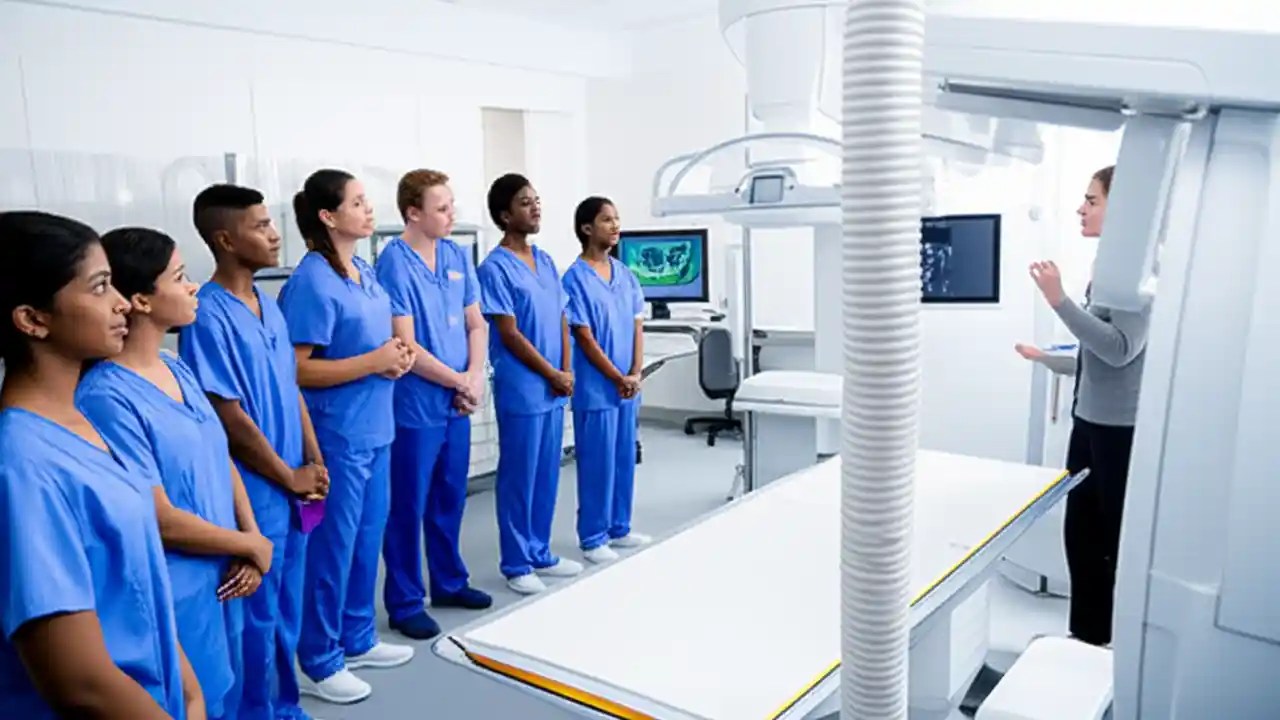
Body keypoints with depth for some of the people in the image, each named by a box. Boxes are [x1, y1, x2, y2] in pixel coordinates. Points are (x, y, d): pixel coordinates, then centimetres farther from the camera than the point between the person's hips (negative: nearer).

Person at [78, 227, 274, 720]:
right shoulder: (107, 397, -22)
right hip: (173, 599, -7)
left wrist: (252, 540, -4)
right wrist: (251, 546, -8)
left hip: (221, 579, 8)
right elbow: (160, 519, -21)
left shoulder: (177, 369, 3)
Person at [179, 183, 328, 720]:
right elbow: (230, 418, -17)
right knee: (257, 614, 7)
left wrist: (314, 462, 5)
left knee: (288, 609, 19)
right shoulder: (208, 316, -17)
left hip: (294, 487, 8)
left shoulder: (268, 304, 7)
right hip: (253, 492, -7)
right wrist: (290, 476, -8)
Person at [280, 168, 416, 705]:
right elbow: (296, 370, -20)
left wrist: (397, 355, 0)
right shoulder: (312, 281, -17)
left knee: (368, 538, 18)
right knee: (333, 545, 4)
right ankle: (319, 663, 22)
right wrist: (373, 362, -21)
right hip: (337, 437, -9)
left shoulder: (364, 271, 9)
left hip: (375, 429, 9)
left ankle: (358, 640, 35)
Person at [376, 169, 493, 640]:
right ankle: (404, 602, 18)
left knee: (450, 498, 18)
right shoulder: (394, 262, -14)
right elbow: (405, 346, -17)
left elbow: (475, 324, 9)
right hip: (415, 406, -6)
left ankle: (449, 582, 34)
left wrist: (475, 377, -6)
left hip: (457, 404, 6)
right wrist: (458, 380, -9)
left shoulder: (458, 255, 6)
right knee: (409, 507, 5)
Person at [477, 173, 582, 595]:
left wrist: (566, 371, 0)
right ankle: (516, 565, 15)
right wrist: (553, 375, -10)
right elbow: (509, 335, -14)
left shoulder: (546, 261, 12)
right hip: (521, 391, -7)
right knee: (518, 479, 3)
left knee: (547, 476, 14)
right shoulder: (495, 268, -11)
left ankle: (540, 554, 28)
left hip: (554, 390, 7)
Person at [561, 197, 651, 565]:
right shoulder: (575, 278, -11)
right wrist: (618, 379, -11)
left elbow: (637, 327, 9)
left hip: (628, 386, 7)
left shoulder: (626, 275, 9)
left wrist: (635, 373, -4)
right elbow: (584, 338, -13)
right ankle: (592, 538, 13)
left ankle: (619, 528, 28)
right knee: (597, 463, 1)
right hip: (596, 388, -6)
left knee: (624, 460, 14)